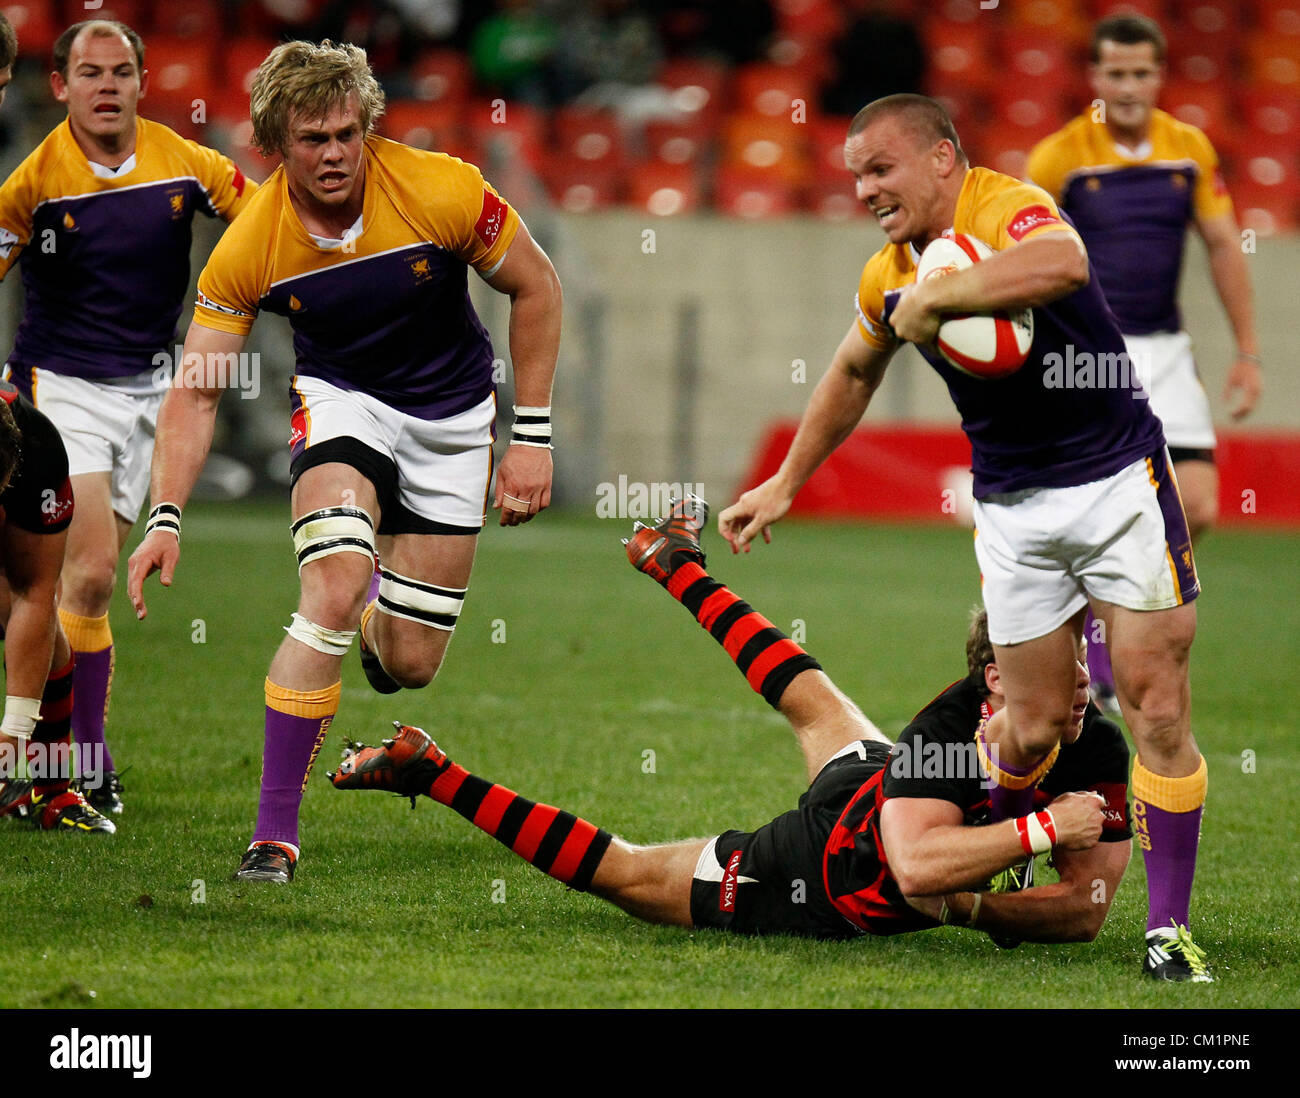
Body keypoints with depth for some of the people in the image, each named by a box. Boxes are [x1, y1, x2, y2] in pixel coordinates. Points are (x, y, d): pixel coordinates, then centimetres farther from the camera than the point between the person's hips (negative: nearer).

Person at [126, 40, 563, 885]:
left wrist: (532, 437, -8)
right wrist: (166, 519, -26)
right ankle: (276, 830, -22)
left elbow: (536, 288, -8)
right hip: (341, 397, -1)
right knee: (333, 586, -29)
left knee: (410, 663, 1)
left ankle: (373, 617, 43)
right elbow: (197, 391, -14)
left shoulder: (441, 190, -23)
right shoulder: (249, 248, -20)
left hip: (452, 413, 1)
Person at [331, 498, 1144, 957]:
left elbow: (1087, 911, -21)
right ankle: (436, 778, 22)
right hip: (817, 889, -7)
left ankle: (677, 565, 56)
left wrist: (966, 906, -33)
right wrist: (1043, 828, -54)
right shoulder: (949, 728, -40)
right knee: (624, 873, 9)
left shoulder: (1102, 754, -25)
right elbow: (915, 865, -51)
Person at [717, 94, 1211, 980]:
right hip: (1012, 509, 5)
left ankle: (1168, 924, 2)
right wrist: (784, 486, 28)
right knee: (1032, 731, 2)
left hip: (1117, 482, -5)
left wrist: (933, 299, -35)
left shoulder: (1008, 209, -19)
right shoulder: (888, 277, 4)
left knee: (1158, 710, -7)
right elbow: (852, 376, 25)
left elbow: (1063, 265, -45)